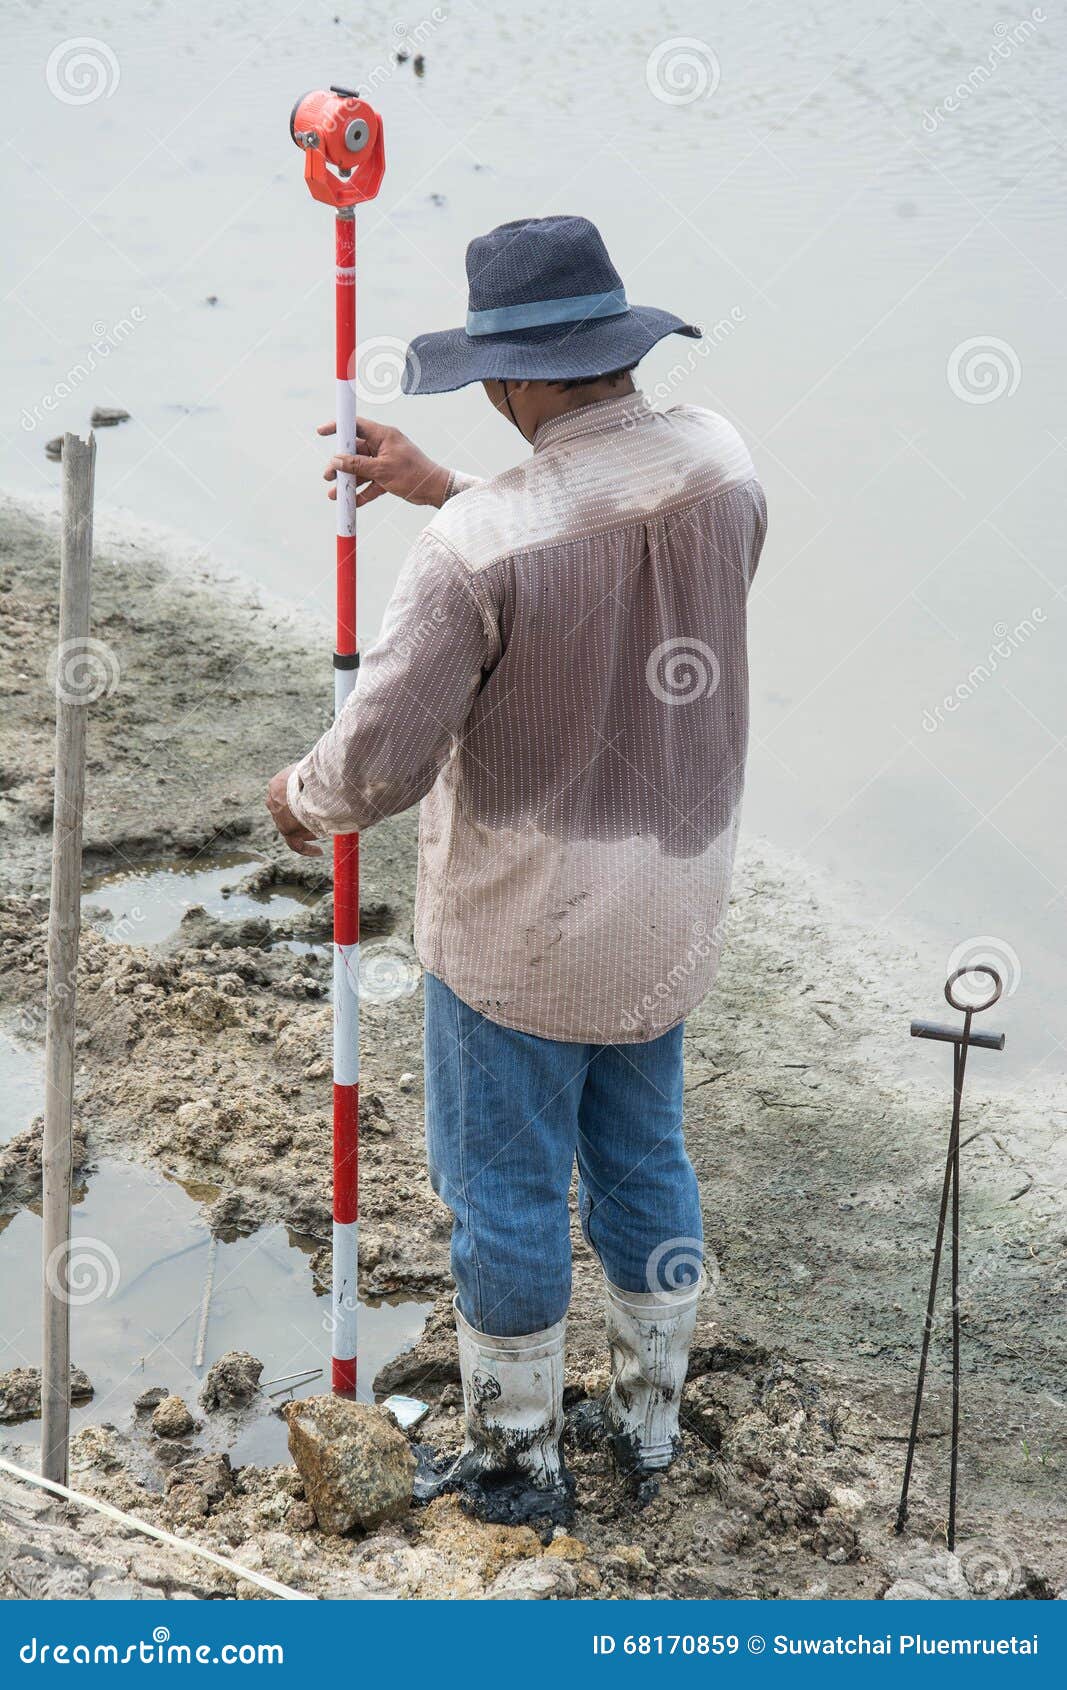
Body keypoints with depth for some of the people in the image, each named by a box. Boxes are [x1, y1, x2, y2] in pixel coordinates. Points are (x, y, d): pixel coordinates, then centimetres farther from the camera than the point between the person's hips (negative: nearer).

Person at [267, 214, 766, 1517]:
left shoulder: (475, 545, -27)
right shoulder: (721, 465, -9)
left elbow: (379, 761, -22)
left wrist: (303, 796, 2)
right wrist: (437, 488, 11)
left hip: (517, 922, -6)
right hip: (669, 906, 6)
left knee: (507, 1187, 14)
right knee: (642, 1157, 24)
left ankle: (515, 1452, 32)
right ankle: (646, 1415, 41)